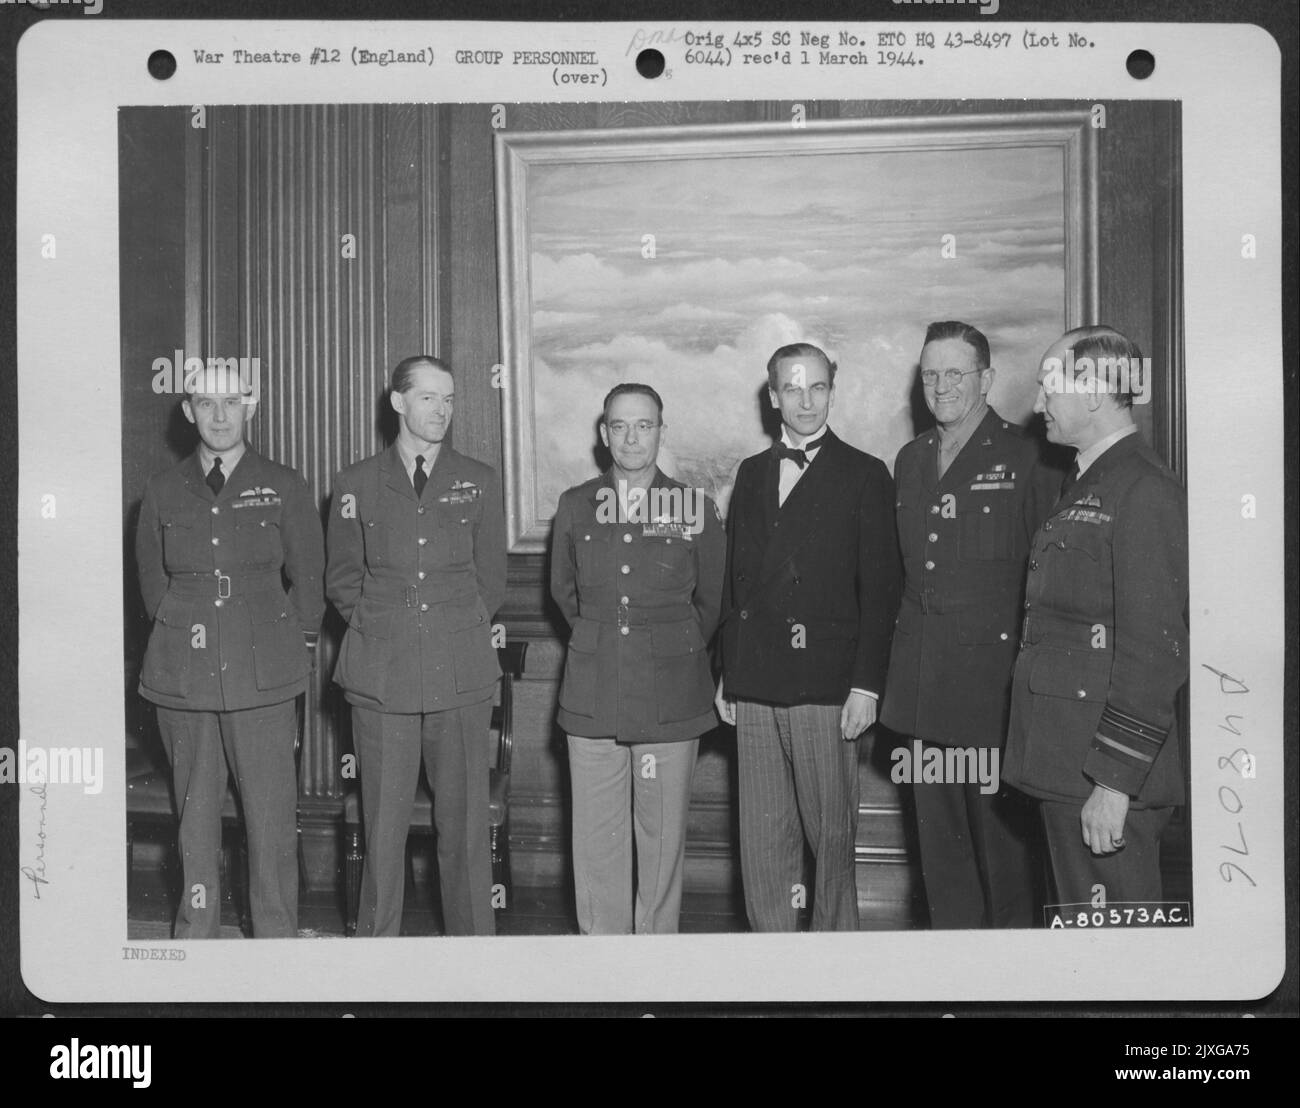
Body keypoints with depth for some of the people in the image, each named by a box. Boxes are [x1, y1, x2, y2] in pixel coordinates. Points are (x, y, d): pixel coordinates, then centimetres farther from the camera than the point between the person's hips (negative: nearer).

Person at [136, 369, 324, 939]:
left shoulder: (284, 487, 3)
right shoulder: (162, 492, 8)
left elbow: (308, 580, 9)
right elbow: (152, 581, 18)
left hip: (263, 679, -1)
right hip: (183, 676, 2)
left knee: (271, 813, -1)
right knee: (194, 812, 6)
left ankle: (277, 938, 9)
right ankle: (195, 934, 17)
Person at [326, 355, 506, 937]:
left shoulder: (478, 481, 10)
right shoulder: (357, 482, 9)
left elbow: (490, 578, 14)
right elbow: (341, 578, 14)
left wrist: (458, 631, 7)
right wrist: (380, 627, 4)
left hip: (462, 673, 1)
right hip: (381, 672, 0)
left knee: (464, 818, 2)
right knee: (383, 819, 1)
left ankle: (471, 935, 11)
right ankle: (376, 936, 12)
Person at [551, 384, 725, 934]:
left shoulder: (694, 508, 0)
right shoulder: (575, 506, 6)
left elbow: (712, 598, 12)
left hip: (671, 695, -2)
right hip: (593, 693, 2)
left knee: (663, 835, 2)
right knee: (595, 836, 3)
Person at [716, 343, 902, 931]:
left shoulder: (864, 475, 2)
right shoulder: (751, 474, 16)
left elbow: (879, 590, -3)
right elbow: (733, 579, 15)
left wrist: (867, 684, -10)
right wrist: (727, 674, 9)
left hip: (825, 684, -4)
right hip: (753, 685, 4)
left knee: (831, 833, 1)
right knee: (761, 837, 8)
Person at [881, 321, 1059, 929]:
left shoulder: (1026, 458, -6)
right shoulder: (910, 461, 14)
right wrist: (898, 665, 10)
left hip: (996, 681, -6)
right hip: (922, 687, 6)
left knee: (1002, 830, 1)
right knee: (938, 841, 13)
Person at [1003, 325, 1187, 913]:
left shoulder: (1146, 493, -14)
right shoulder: (1082, 484, 16)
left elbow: (1153, 651, -20)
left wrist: (1114, 783, -21)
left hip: (1109, 777, -9)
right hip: (1064, 767, 9)